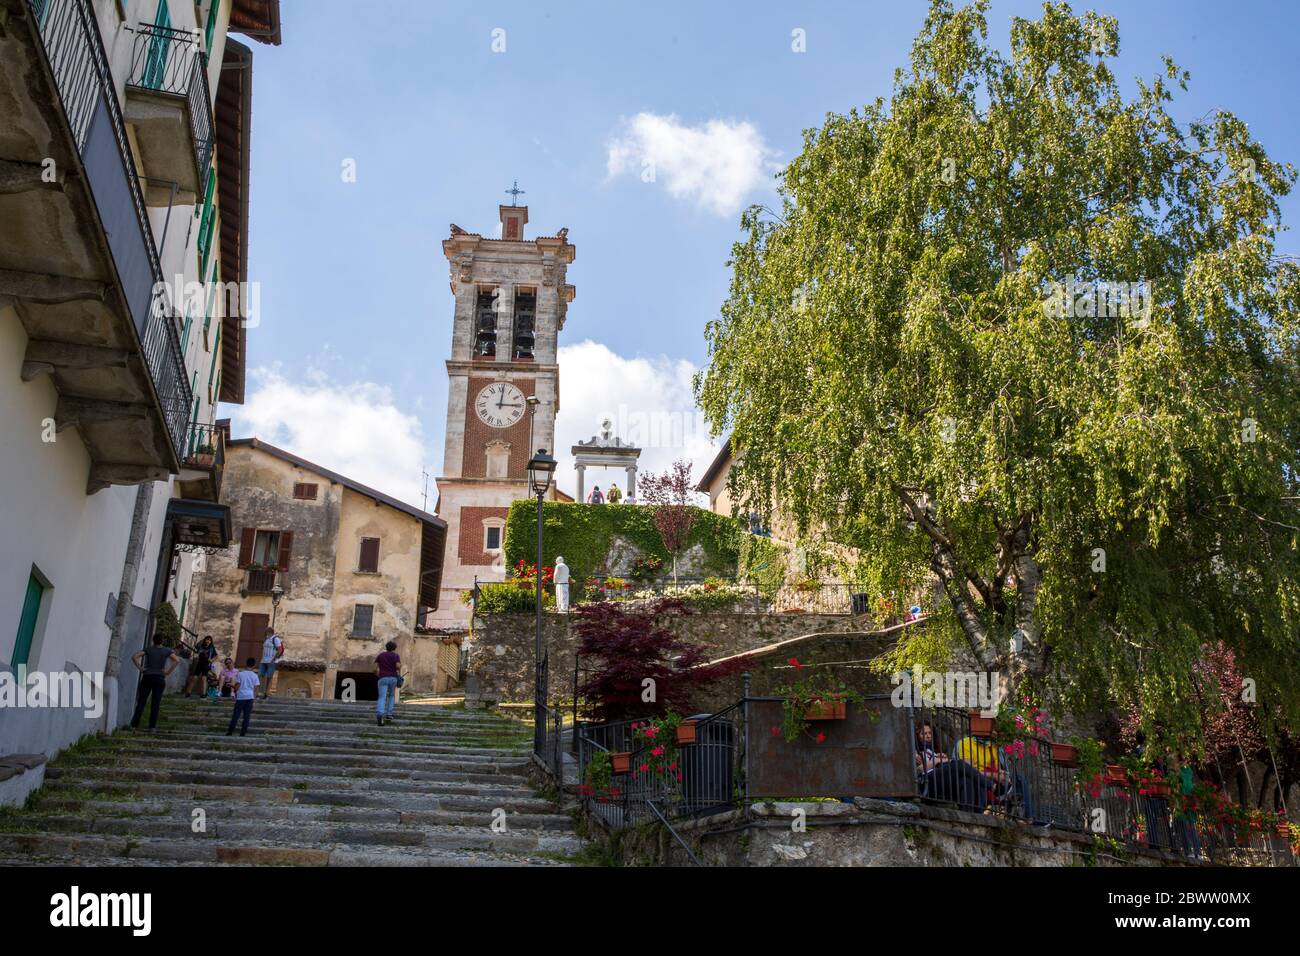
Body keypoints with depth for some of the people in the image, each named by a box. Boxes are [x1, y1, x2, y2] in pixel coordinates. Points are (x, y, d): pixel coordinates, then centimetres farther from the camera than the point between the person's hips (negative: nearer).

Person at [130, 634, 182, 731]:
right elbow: (177, 661, -7)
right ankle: (152, 726, 0)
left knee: (141, 702, 5)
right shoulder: (167, 650, 3)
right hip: (160, 679, 0)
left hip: (147, 677, 0)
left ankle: (135, 725, 1)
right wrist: (169, 672, -2)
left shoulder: (148, 649, 4)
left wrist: (140, 668, -2)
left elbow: (134, 657, -7)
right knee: (155, 703, 2)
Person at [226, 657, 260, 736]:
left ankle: (230, 731, 8)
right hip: (250, 697, 1)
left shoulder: (240, 674, -5)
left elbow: (237, 686, -3)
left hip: (240, 697, -1)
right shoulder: (254, 676, 0)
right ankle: (243, 733, 4)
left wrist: (235, 693, 13)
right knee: (247, 716, 4)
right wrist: (254, 697, 13)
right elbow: (255, 688, 3)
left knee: (236, 715, 6)